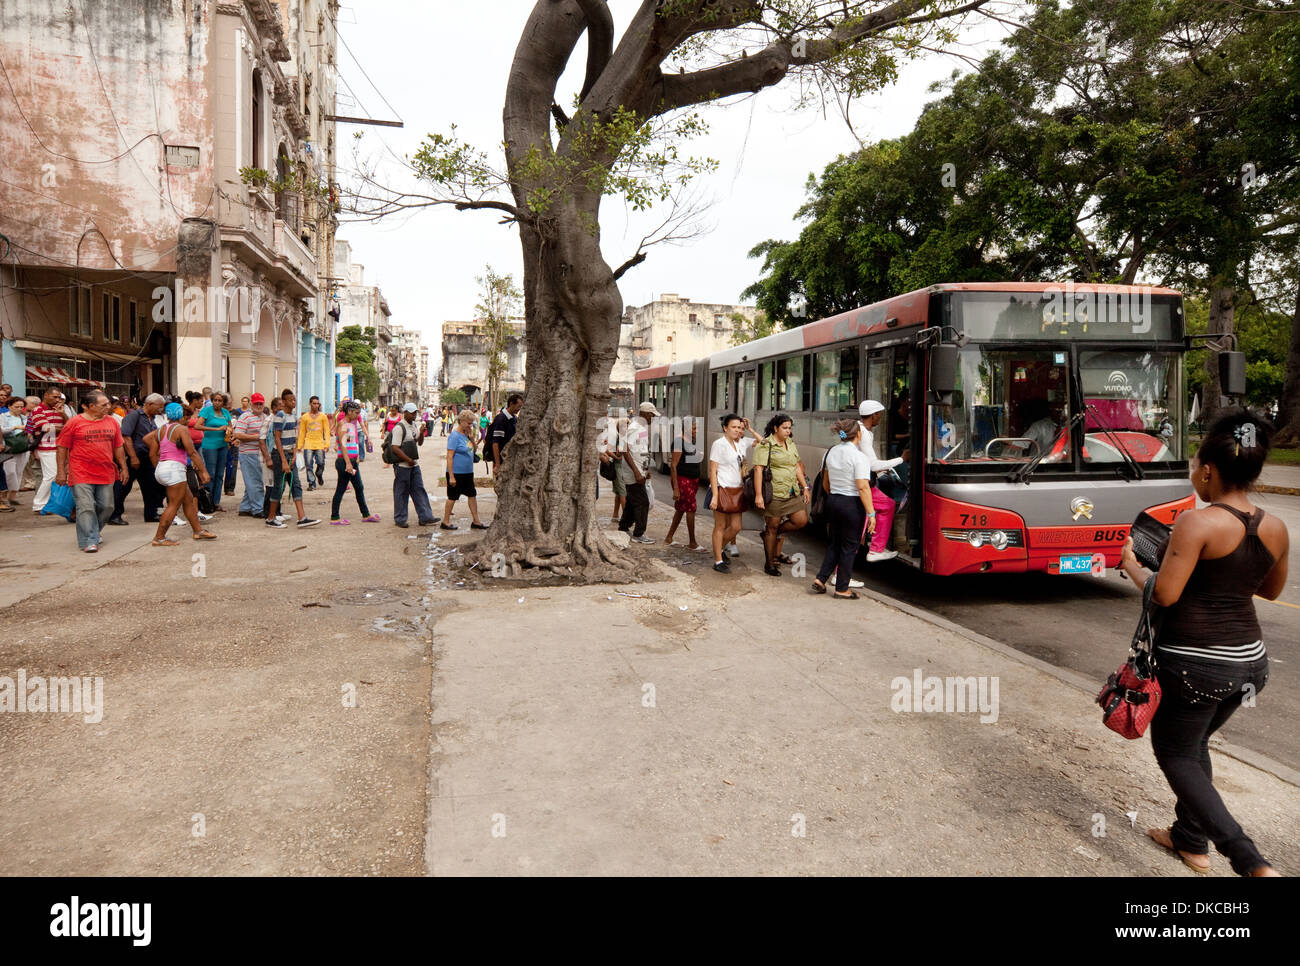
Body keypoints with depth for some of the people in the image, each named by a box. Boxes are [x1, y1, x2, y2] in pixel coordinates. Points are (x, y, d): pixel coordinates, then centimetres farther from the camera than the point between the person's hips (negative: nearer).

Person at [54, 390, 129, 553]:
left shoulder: (111, 422, 9)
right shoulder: (75, 422, -4)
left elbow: (118, 447, 16)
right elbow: (62, 448, -1)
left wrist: (123, 468, 14)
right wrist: (61, 471, -4)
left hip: (106, 474, 5)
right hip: (81, 475, -5)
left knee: (106, 507, 10)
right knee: (86, 508, -7)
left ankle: (93, 532, 33)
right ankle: (89, 541, -3)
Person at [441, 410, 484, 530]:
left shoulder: (466, 434, 7)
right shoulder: (455, 436, -16)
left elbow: (473, 449, 19)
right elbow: (449, 457, -18)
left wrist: (471, 438, 0)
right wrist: (451, 476, -20)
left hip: (468, 472, 8)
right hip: (456, 472, -8)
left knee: (472, 495, 11)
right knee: (453, 497, 3)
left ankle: (475, 521, 18)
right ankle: (445, 521, 16)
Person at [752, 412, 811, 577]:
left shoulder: (791, 444, 15)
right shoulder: (765, 445, -8)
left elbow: (797, 467, 21)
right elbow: (758, 469, -14)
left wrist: (805, 487, 16)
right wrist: (758, 495, -20)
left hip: (792, 493, 7)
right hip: (774, 493, -7)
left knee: (802, 521, 0)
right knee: (772, 527, 2)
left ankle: (777, 534, 23)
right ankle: (770, 563, 14)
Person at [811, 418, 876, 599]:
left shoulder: (832, 452, 7)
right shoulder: (859, 456, -15)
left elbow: (825, 483, 16)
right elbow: (863, 487, -20)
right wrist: (871, 513, -17)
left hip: (833, 501, 7)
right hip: (852, 504, -7)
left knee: (834, 543, 18)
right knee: (849, 546, 5)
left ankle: (820, 579, 10)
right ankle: (842, 588, 12)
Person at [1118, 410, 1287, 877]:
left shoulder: (1197, 523, -20)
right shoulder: (1276, 529, 2)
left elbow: (1164, 594, -20)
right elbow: (1271, 590, 17)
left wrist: (1131, 565, -3)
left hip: (1193, 663, -7)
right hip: (1249, 660, 7)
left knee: (1175, 753, 10)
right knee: (1195, 743, 26)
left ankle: (1251, 861, 0)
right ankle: (1191, 839, 36)